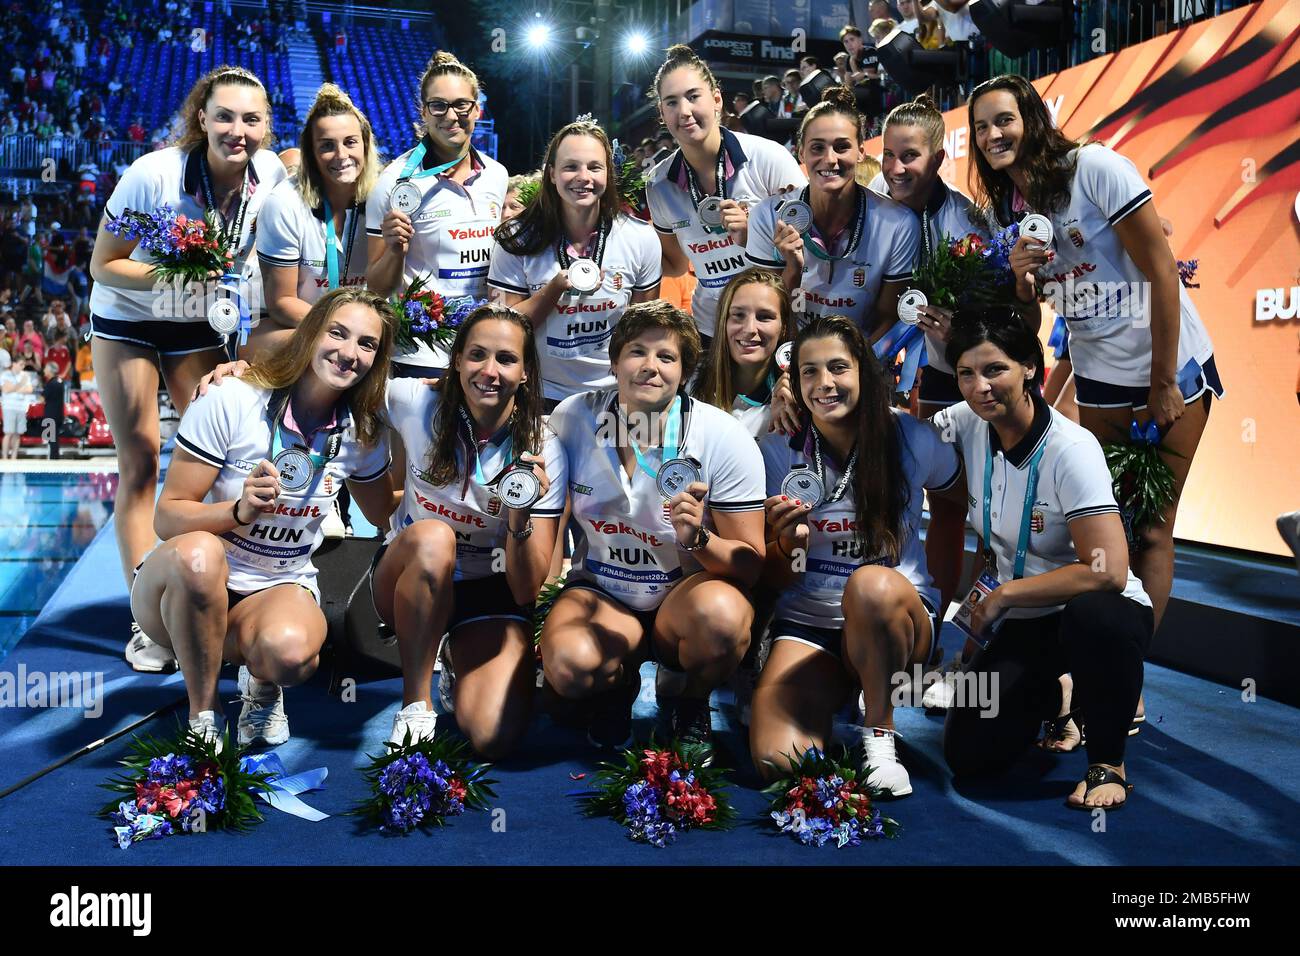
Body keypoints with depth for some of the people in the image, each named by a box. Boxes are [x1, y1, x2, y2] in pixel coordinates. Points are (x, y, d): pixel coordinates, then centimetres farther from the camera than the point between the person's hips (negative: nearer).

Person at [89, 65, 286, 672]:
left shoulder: (270, 173, -16)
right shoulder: (153, 174, -27)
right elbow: (103, 265, -19)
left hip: (202, 326, 4)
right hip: (127, 322, -3)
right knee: (140, 463, -4)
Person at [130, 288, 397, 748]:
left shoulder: (362, 433, -1)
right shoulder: (229, 402, -16)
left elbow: (386, 514, 19)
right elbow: (168, 517, -16)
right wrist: (238, 512, -32)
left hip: (280, 587, 2)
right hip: (187, 586, -2)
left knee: (289, 652, -36)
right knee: (197, 553, -40)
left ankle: (261, 685, 5)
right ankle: (202, 711, -15)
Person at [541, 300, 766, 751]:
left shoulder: (724, 438, -15)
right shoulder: (572, 418, -8)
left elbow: (751, 565, -14)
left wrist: (698, 538, -32)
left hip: (684, 597, -1)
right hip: (599, 592, 1)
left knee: (722, 615, -37)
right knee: (569, 667, -33)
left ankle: (689, 700, 1)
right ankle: (619, 684, 9)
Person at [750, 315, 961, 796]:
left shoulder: (911, 439, -6)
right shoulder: (777, 450, -3)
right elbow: (773, 580, 2)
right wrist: (785, 542, -21)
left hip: (896, 615, -1)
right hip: (806, 623, 1)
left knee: (872, 585, -38)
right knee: (777, 763, -25)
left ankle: (880, 736, -16)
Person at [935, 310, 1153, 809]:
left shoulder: (1070, 449, -23)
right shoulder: (968, 423, -7)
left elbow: (1107, 572, -31)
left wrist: (1003, 594, -21)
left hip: (1099, 615, -5)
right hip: (1024, 624, 5)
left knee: (1091, 614, -43)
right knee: (968, 755, -14)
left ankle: (1108, 762, -15)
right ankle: (1052, 697, 20)